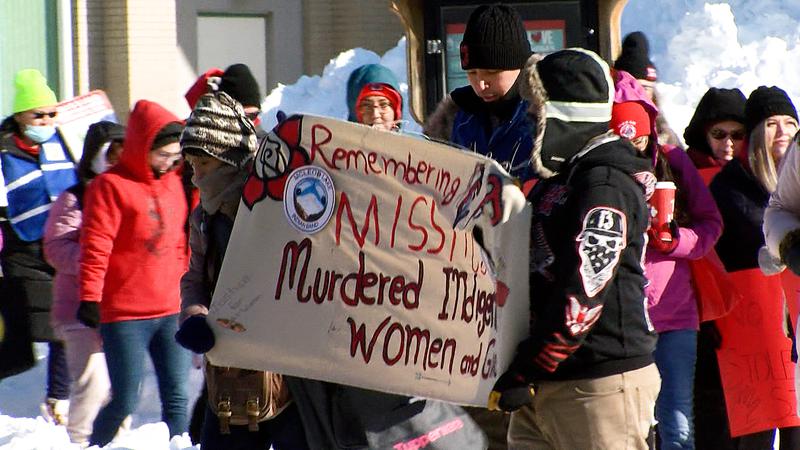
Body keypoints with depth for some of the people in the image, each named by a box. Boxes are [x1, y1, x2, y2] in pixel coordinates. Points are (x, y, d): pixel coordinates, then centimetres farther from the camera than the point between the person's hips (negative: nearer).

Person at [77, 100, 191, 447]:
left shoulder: (174, 183, 12)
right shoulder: (110, 186, -9)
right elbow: (95, 247, -11)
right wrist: (90, 298, -15)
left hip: (170, 312, 6)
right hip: (125, 315, -6)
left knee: (176, 398, 1)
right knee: (124, 403, -4)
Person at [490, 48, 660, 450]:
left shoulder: (606, 184, -14)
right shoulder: (559, 176, 18)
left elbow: (582, 295, -20)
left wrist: (524, 372, -18)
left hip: (600, 385, -10)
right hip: (544, 385, 10)